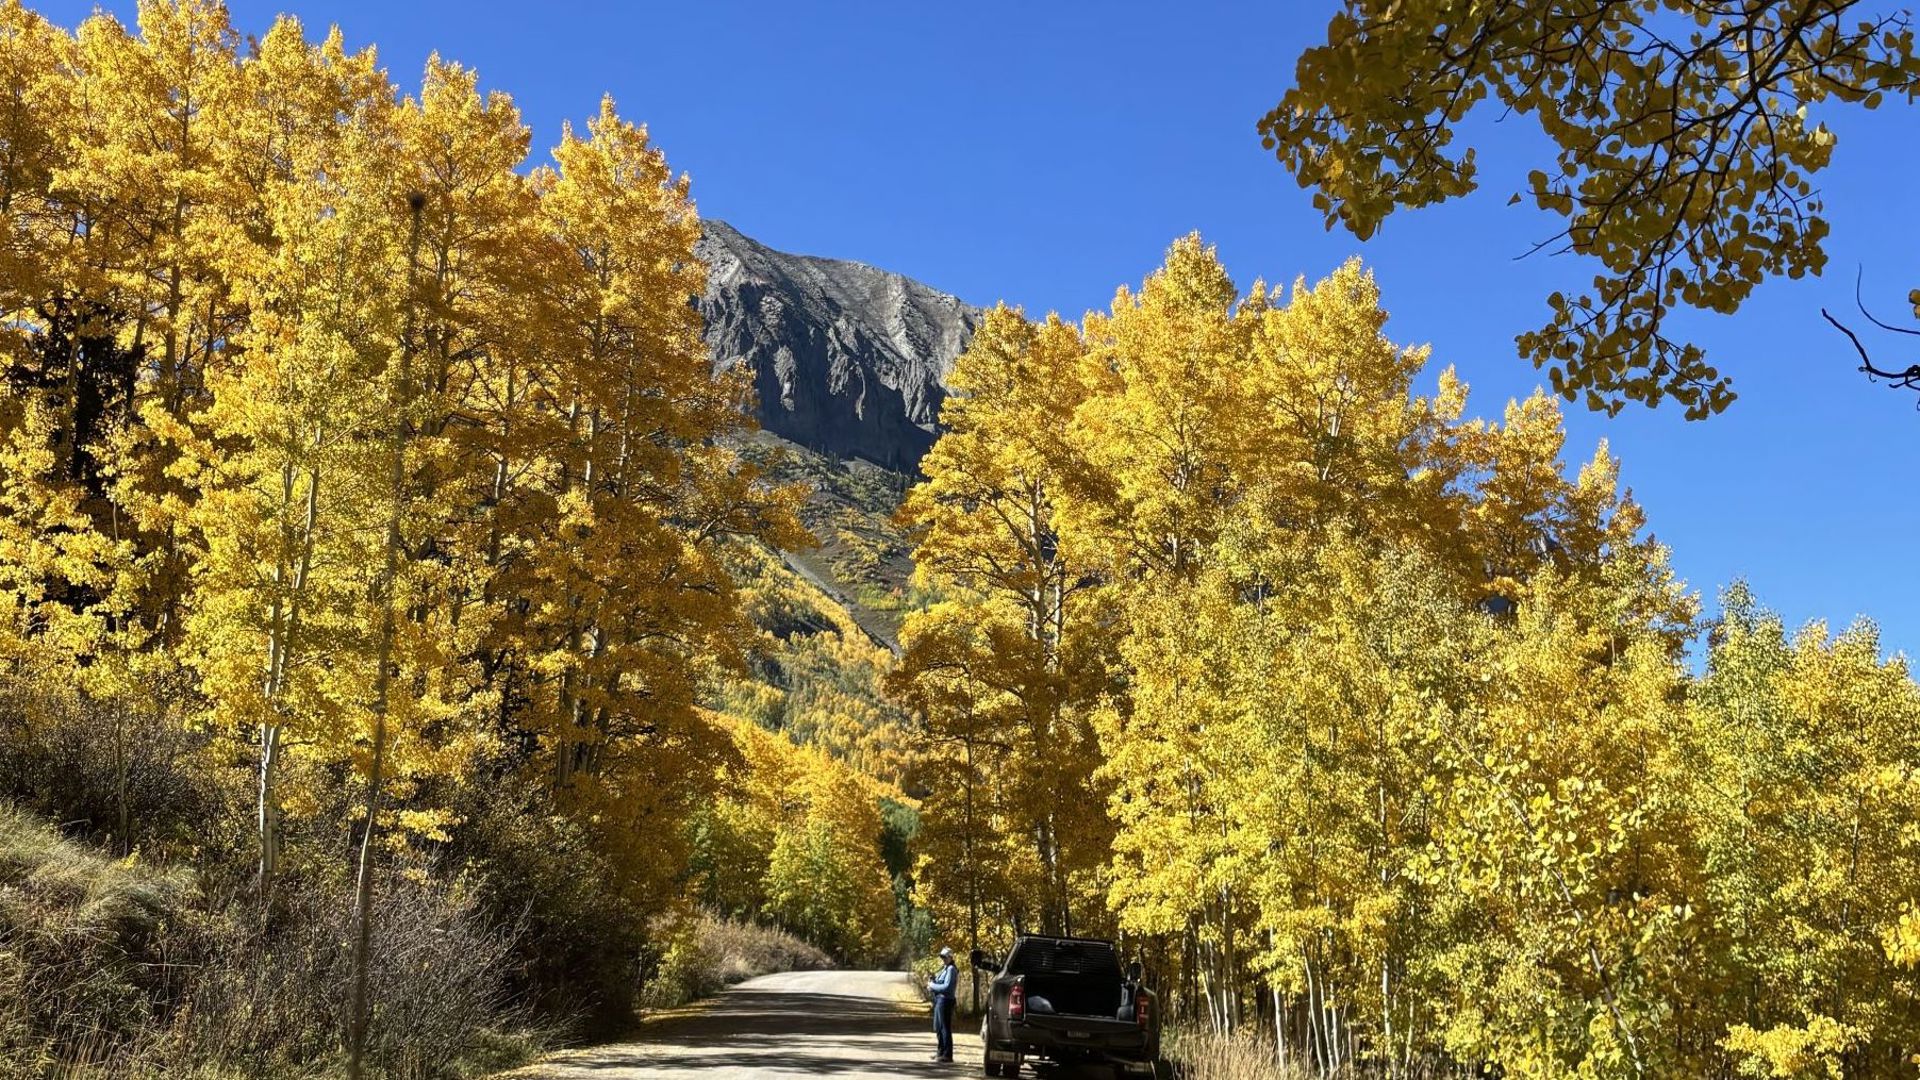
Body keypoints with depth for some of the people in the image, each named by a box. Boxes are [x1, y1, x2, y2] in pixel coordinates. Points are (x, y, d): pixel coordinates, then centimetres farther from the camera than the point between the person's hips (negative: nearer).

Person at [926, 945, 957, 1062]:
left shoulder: (951, 969, -13)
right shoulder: (944, 969, 17)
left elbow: (946, 987, -21)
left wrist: (932, 985, -12)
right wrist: (932, 983, 2)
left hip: (945, 1000, -10)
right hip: (938, 1000, 10)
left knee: (945, 1028, -6)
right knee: (938, 1027, 16)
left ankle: (947, 1055, -3)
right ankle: (941, 1051, 26)